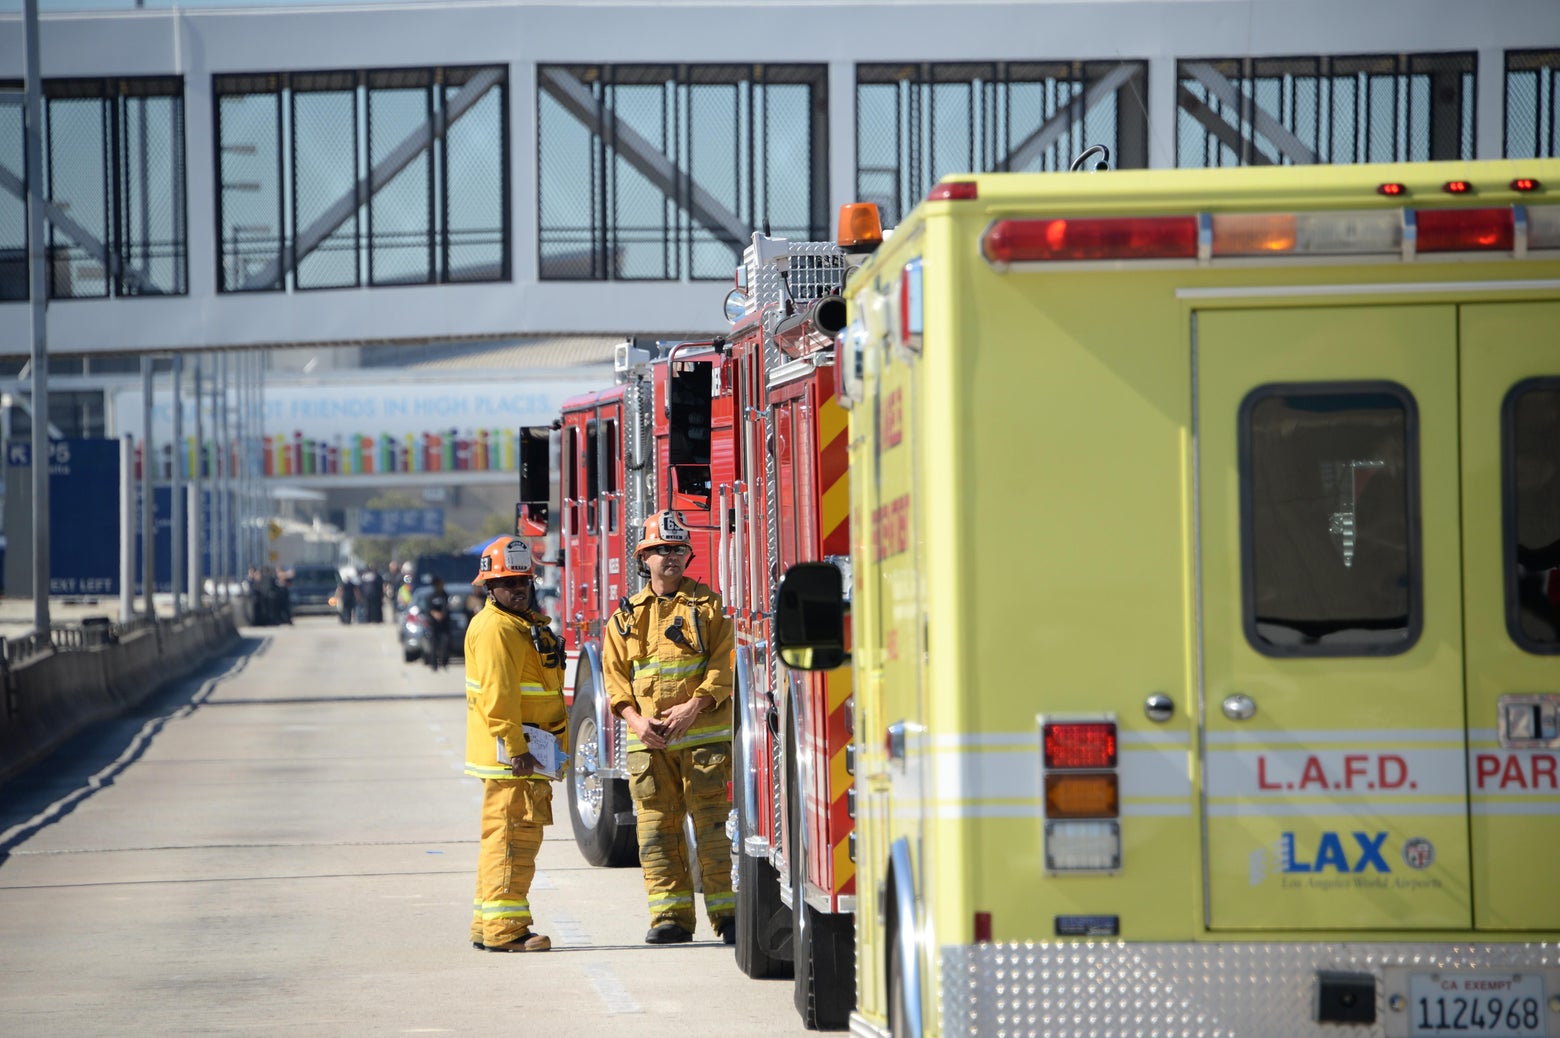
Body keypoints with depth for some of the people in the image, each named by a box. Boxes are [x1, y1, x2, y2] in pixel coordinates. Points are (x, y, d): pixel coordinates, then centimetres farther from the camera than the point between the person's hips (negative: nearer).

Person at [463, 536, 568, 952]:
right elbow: (497, 695, -21)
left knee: (505, 835, 14)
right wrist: (515, 748, -24)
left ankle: (487, 925, 19)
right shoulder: (495, 628, -13)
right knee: (513, 834, -12)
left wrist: (558, 745, 25)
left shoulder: (528, 625, 20)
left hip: (525, 752, 11)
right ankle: (504, 928, -12)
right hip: (509, 755, -11)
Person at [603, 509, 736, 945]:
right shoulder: (626, 617, 13)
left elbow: (724, 664, -1)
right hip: (649, 742, 3)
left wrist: (694, 706, -14)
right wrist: (634, 717, -5)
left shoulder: (707, 604, 5)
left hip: (703, 734, -3)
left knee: (710, 823, -5)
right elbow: (614, 675, 11)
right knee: (657, 827, -1)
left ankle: (726, 913, 0)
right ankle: (671, 917, 2)